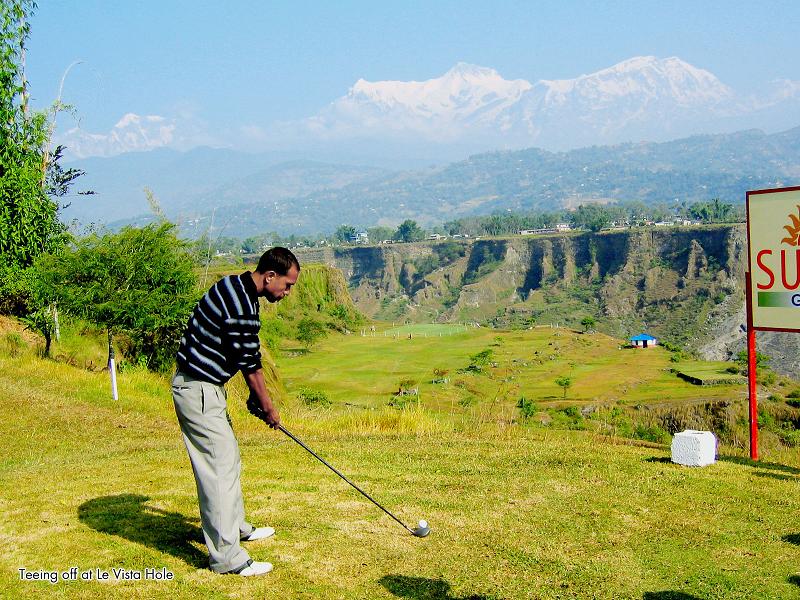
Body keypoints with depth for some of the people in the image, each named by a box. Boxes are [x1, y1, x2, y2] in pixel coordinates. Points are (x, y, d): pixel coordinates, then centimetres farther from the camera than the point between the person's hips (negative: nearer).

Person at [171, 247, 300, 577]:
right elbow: (250, 364, -15)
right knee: (221, 467, -8)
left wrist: (258, 395, 12)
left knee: (228, 458, 21)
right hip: (198, 390, -11)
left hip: (206, 386, 11)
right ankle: (226, 557, -2)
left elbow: (247, 357, 14)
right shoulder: (241, 306, -24)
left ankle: (236, 526, 38)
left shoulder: (236, 288, 8)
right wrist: (266, 405, -1)